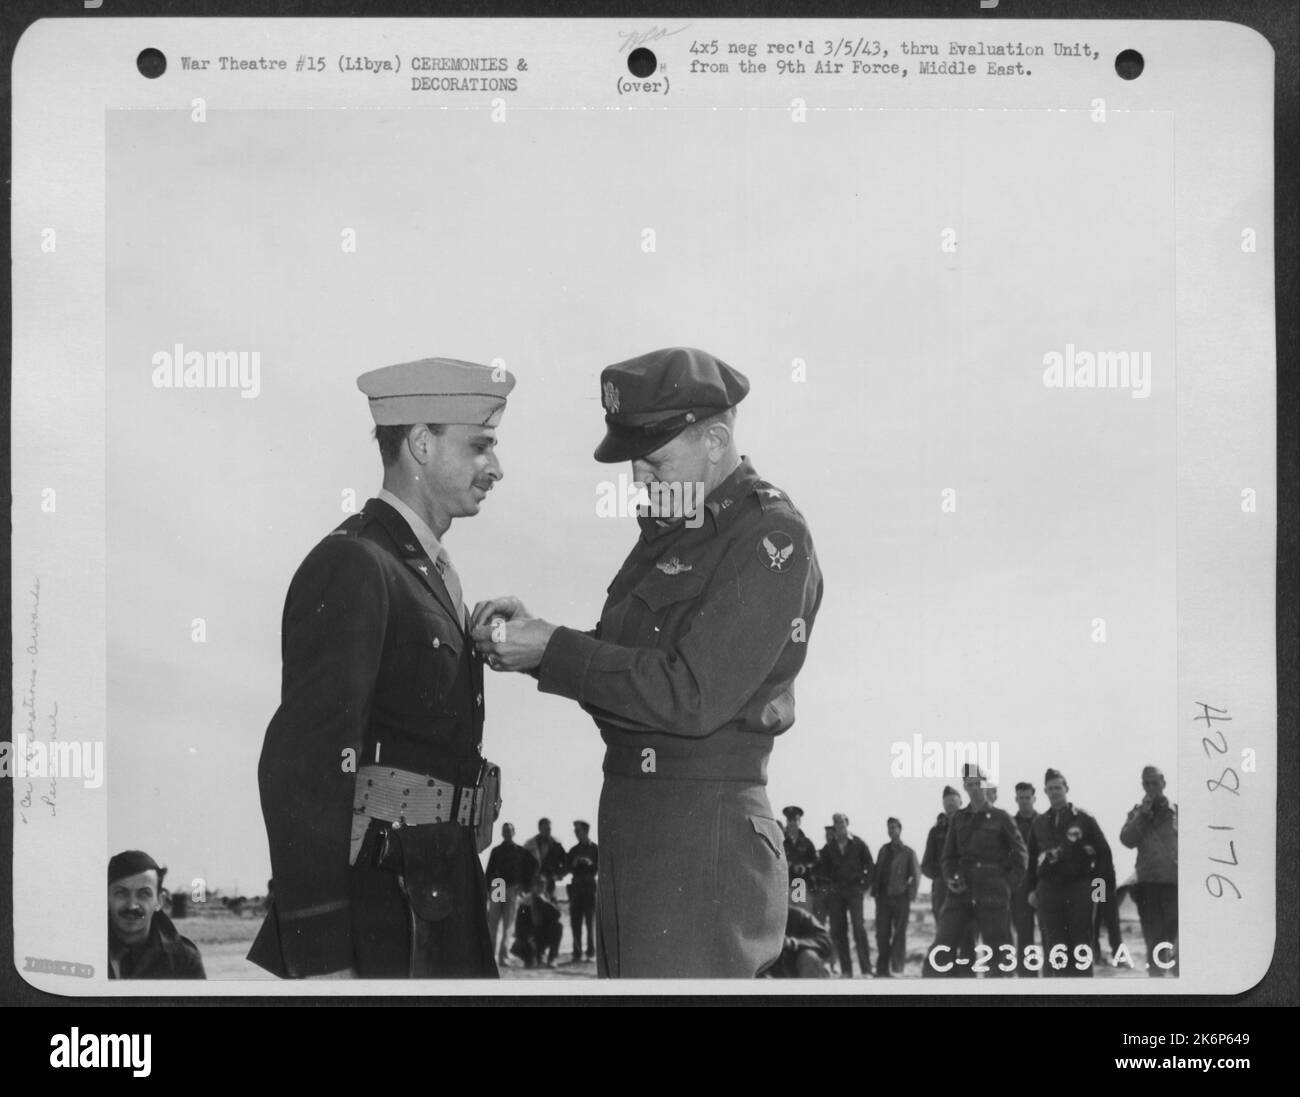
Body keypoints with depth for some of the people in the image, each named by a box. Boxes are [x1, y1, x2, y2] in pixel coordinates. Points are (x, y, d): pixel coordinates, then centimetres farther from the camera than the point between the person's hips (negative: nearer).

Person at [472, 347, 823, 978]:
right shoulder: (672, 532, 15)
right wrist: (529, 637, 1)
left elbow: (693, 695, -21)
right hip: (633, 830, 9)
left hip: (705, 836, -9)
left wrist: (551, 651, -16)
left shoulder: (770, 537, -13)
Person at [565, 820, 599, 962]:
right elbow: (567, 868, 11)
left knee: (590, 921, -4)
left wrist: (590, 864, -20)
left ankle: (591, 952, 0)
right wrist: (573, 864, -8)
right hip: (576, 886, 4)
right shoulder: (573, 850, 14)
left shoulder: (595, 849, 3)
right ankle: (577, 952, 4)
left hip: (590, 887, -4)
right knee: (575, 921, 0)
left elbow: (600, 868, -3)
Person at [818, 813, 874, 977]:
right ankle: (846, 970, 6)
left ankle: (866, 969, -9)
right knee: (837, 931, 0)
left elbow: (870, 865, 5)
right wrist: (829, 885, 7)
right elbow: (824, 868, 18)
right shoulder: (829, 846, 8)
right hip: (836, 891, 3)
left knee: (859, 929, -12)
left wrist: (865, 884, -1)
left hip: (854, 890, -3)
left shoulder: (858, 844, 0)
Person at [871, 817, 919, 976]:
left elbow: (916, 875, 0)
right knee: (882, 933, 0)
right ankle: (882, 968, 5)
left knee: (899, 934, -3)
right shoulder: (884, 850, 16)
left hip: (900, 897, -3)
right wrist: (874, 890, 3)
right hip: (883, 897, 3)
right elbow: (877, 871, 15)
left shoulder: (908, 852, 5)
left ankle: (897, 968, 0)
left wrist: (911, 896, -9)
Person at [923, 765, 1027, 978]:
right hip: (961, 893, 3)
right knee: (940, 951, -9)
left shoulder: (1000, 817, 3)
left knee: (999, 952, 0)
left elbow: (1020, 854, 6)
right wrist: (949, 878, 1)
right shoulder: (959, 819, 14)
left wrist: (1008, 883, -1)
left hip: (992, 896, -3)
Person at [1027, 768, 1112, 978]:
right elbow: (1032, 858, 17)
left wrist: (1093, 880, 2)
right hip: (1048, 888, 2)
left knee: (1081, 942, -2)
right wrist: (1032, 889, 10)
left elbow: (1103, 853, 6)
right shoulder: (1039, 823, 13)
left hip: (1079, 888, -2)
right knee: (1052, 944, -1)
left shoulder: (1083, 819, 4)